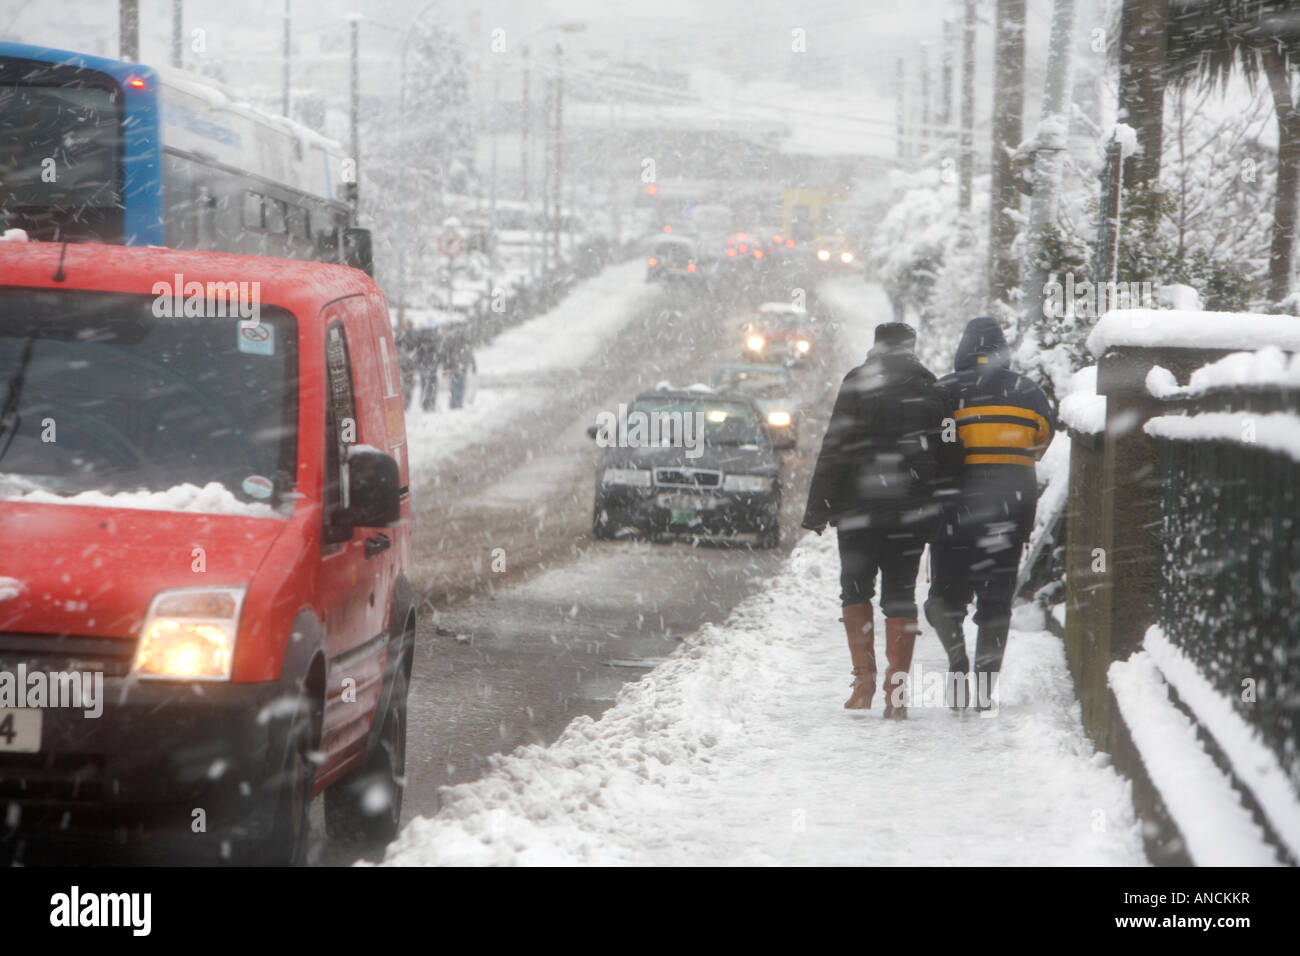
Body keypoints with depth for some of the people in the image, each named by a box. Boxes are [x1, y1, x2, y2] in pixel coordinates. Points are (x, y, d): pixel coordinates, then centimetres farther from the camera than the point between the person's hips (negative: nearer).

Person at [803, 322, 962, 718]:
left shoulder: (858, 385, -4)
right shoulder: (932, 391, 5)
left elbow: (834, 450, -8)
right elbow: (949, 458, 6)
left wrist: (818, 508, -5)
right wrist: (939, 509, 18)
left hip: (861, 509, -2)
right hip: (913, 512, 2)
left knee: (855, 590, 11)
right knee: (900, 596, 6)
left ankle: (864, 677, -3)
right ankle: (897, 693, 0)